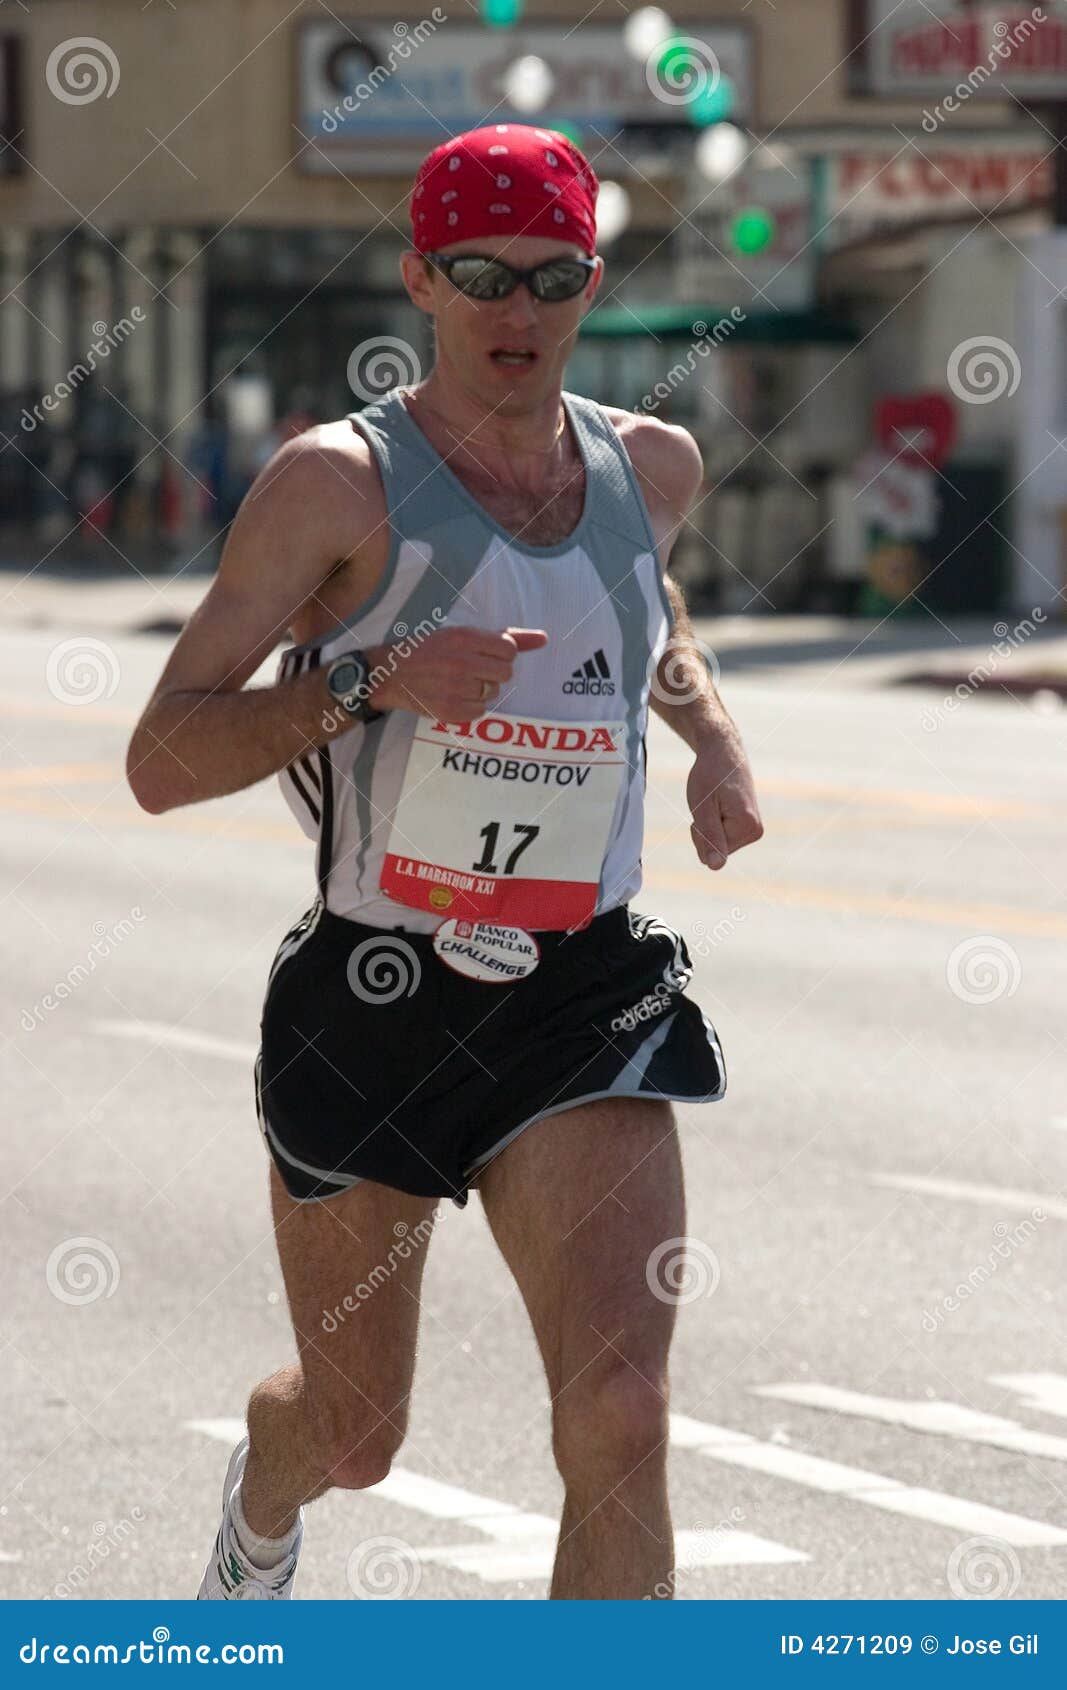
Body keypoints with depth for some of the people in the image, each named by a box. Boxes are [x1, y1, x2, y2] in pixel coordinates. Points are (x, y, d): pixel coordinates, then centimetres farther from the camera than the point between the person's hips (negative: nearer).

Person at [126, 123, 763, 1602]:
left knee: (621, 1422, -17)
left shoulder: (654, 467, 6)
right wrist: (373, 683, -26)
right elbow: (161, 761, -13)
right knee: (354, 1435, 15)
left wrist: (714, 733, 12)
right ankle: (261, 1512, 53)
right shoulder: (340, 481, -9)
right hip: (367, 1002, -2)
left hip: (587, 1005, 2)